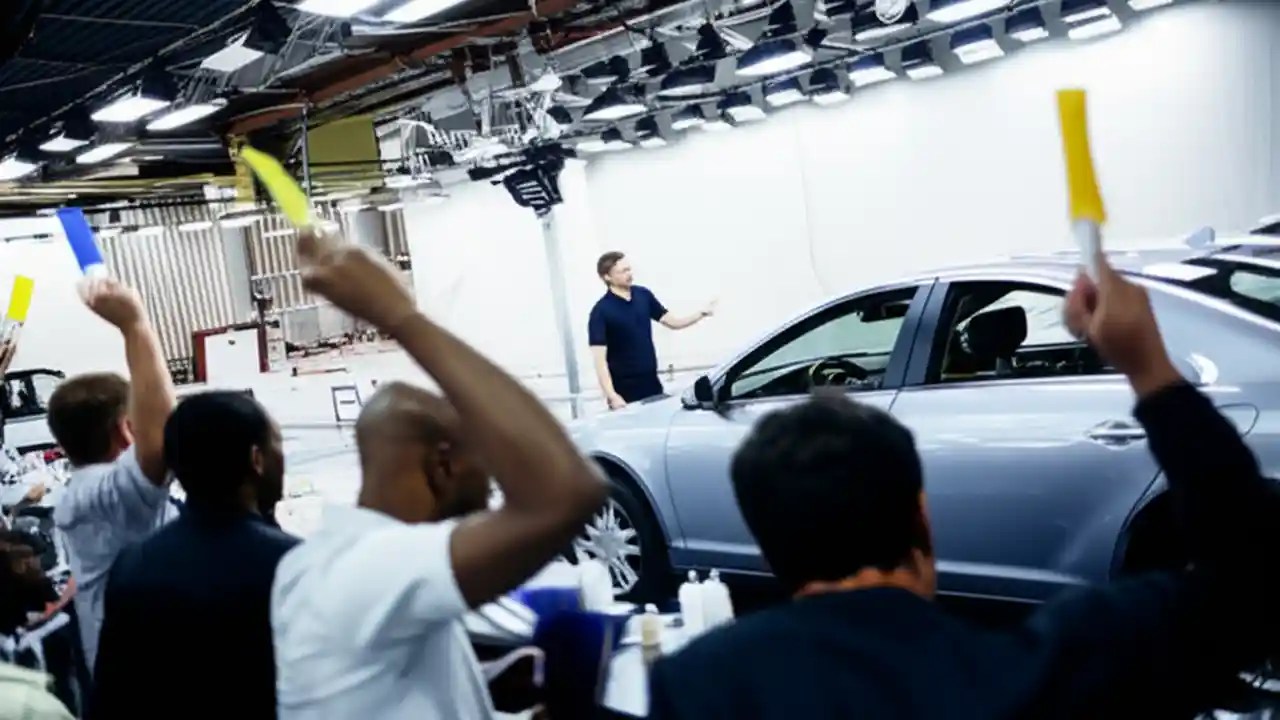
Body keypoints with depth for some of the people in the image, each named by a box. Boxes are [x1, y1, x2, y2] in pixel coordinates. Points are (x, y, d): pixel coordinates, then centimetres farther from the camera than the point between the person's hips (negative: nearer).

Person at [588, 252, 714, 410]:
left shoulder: (643, 295, 4)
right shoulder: (602, 311, -14)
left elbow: (672, 321, 12)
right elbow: (599, 358, -17)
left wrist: (701, 313, -4)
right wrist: (611, 396, -25)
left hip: (652, 384, 6)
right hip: (624, 391, -6)